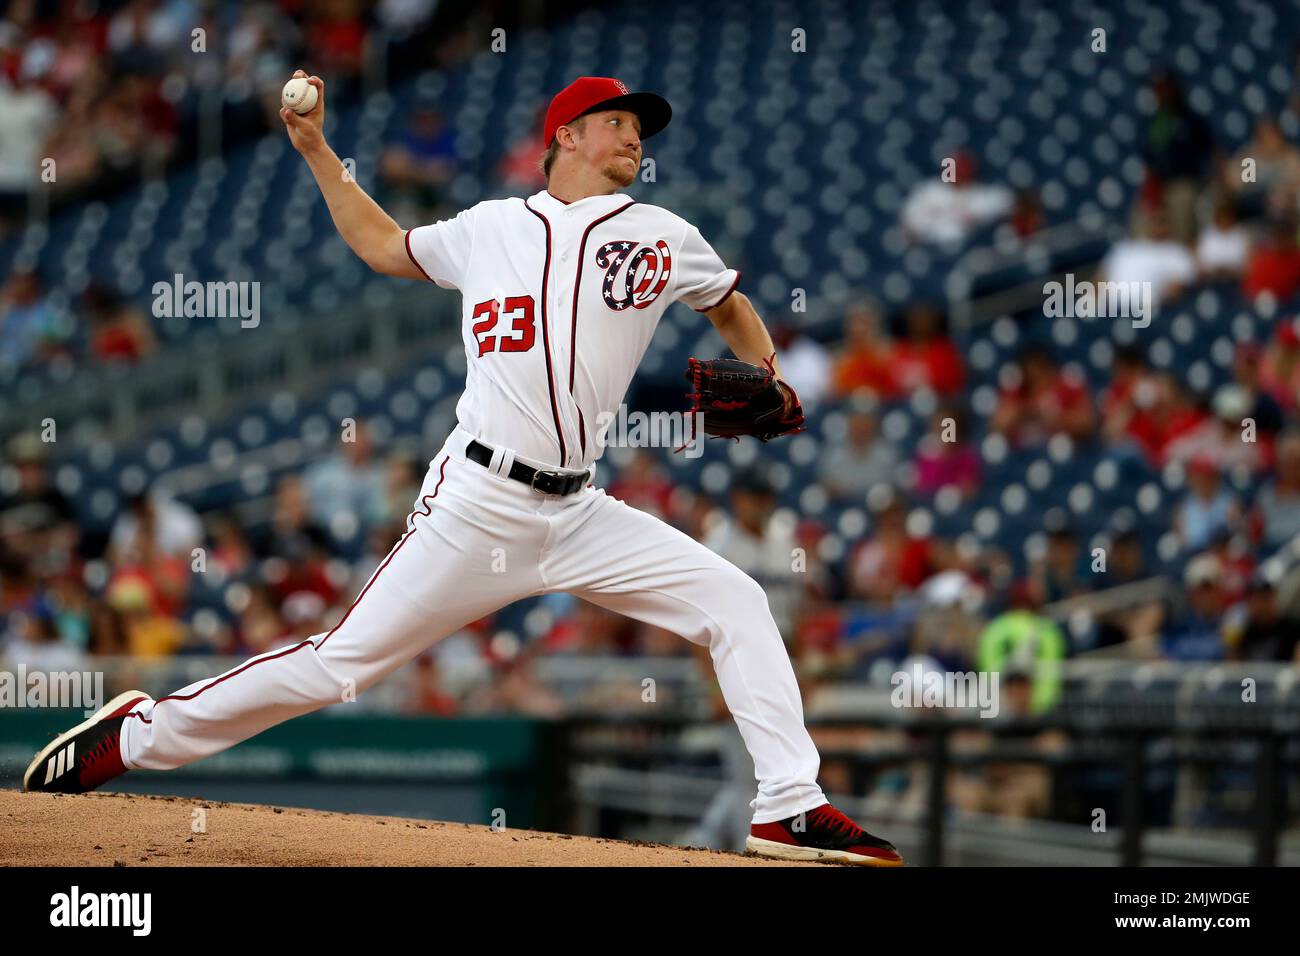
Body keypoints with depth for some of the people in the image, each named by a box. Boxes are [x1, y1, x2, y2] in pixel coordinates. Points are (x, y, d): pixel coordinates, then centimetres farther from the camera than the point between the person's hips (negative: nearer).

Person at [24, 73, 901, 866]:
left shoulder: (662, 237, 10)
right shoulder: (490, 229, 8)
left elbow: (729, 305, 27)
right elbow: (384, 246, 24)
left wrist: (770, 376, 10)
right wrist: (316, 150, 19)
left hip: (579, 514, 3)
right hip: (478, 503, -3)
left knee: (736, 603, -9)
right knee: (342, 664, -7)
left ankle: (791, 808, -5)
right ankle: (137, 735, 6)